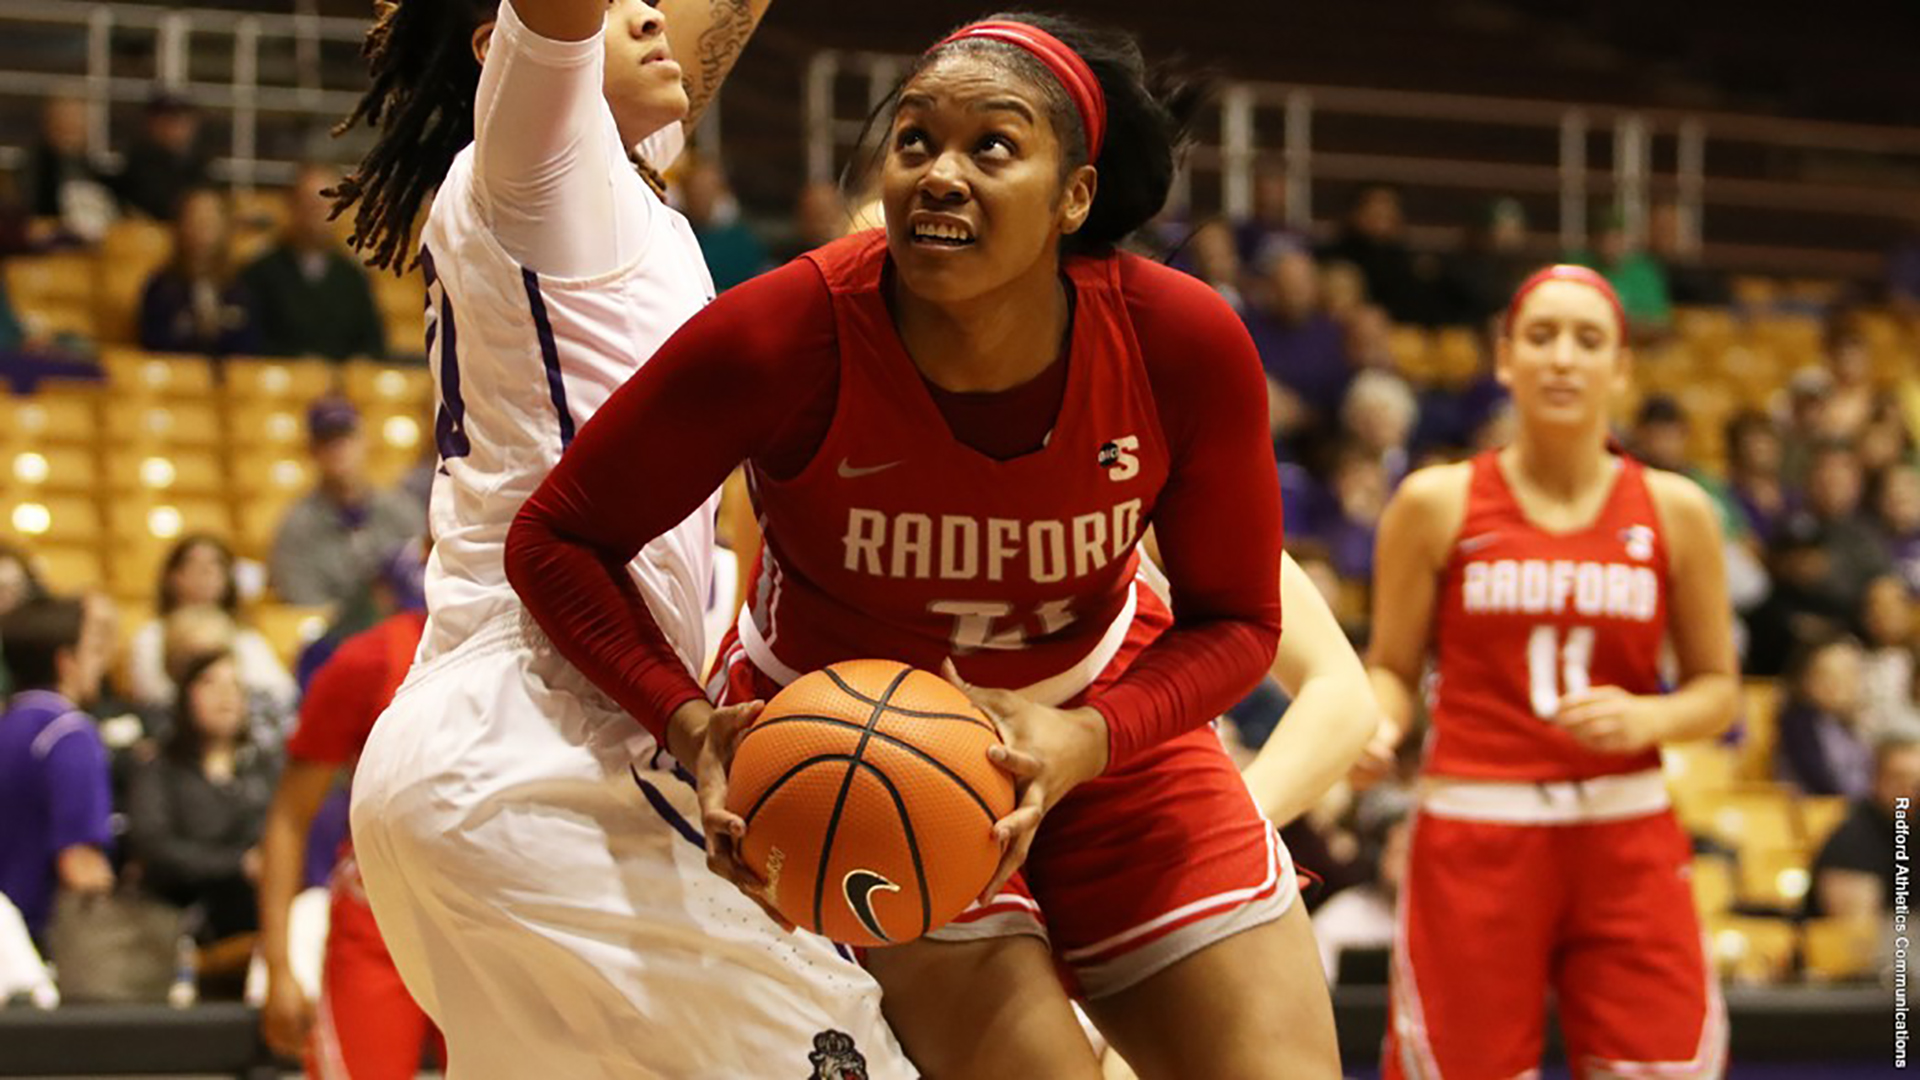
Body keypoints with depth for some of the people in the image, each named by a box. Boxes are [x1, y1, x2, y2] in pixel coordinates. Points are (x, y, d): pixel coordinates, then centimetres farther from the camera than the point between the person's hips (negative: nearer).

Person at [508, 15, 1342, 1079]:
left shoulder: (1185, 342, -23)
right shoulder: (788, 334, -29)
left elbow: (1234, 621, -9)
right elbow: (555, 539, -17)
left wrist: (1088, 739, -28)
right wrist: (694, 727, -31)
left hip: (1105, 721, 3)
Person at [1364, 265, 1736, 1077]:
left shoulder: (1674, 511, 6)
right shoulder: (1438, 503, 2)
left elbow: (1717, 688, 11)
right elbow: (1392, 669, 8)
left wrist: (1646, 719, -9)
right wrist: (1374, 726, -13)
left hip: (1625, 835, 2)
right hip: (1475, 835, -1)